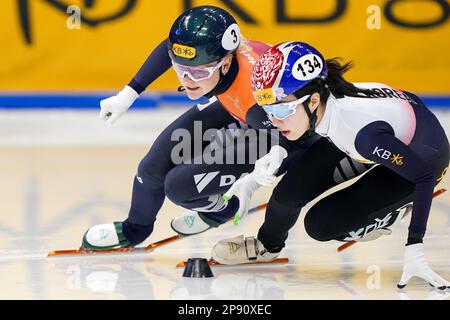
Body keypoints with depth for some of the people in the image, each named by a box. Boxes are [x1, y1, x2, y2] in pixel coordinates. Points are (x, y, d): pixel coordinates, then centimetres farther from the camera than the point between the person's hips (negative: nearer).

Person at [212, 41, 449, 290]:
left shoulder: (366, 132, -43)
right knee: (292, 189, -13)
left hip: (423, 155, -6)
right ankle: (267, 245, 15)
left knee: (321, 225, -15)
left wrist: (414, 247, -36)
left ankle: (389, 212, 9)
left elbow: (426, 175, -34)